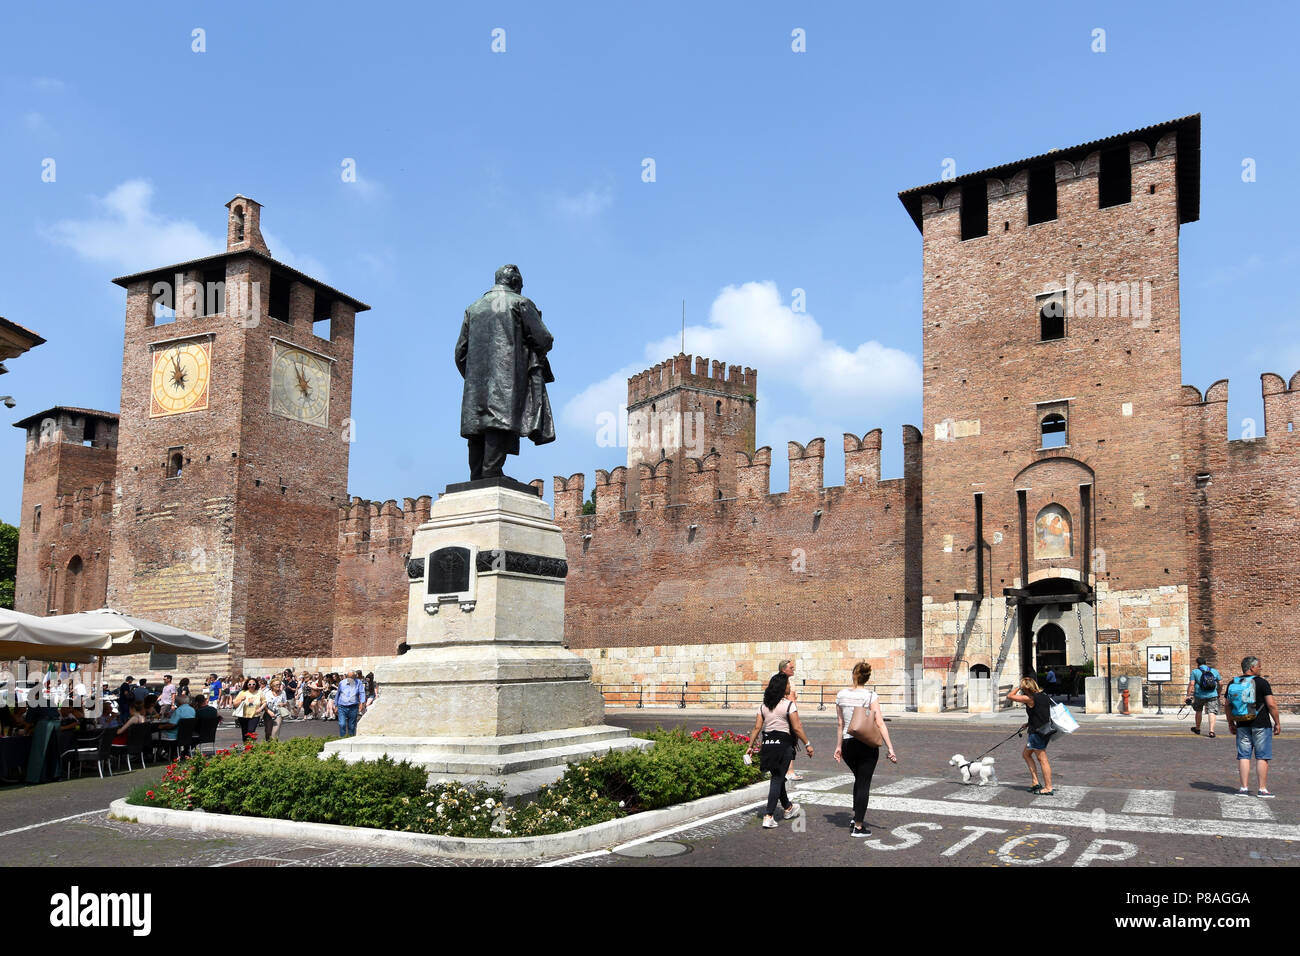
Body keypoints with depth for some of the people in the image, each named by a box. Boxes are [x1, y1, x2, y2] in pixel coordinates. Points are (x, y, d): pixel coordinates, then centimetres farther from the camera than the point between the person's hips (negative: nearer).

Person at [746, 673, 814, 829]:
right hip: (783, 744, -6)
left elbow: (757, 727, 3)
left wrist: (751, 746, 7)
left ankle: (788, 808, 39)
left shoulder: (764, 706, 6)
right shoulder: (789, 704, -10)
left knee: (778, 777, 20)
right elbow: (797, 728, -12)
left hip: (767, 744, 6)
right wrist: (807, 744, -4)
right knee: (777, 779, -1)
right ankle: (769, 816, -6)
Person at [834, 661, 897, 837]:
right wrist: (890, 748, -14)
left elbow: (841, 724, 8)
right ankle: (858, 826, 6)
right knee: (864, 783, 5)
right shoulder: (871, 696, -12)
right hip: (867, 744, -4)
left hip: (848, 744, 4)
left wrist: (839, 746, 16)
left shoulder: (841, 695, 0)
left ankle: (856, 817, 24)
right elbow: (880, 724, -16)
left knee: (859, 779, 25)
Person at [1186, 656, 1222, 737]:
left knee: (1198, 711, 18)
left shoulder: (1195, 672, 0)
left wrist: (1188, 695, -7)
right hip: (1212, 695, 1)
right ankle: (1211, 730, -15)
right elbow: (1220, 683, 12)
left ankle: (1197, 728, 32)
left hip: (1199, 696, -1)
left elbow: (1191, 684, -9)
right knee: (1212, 712, -1)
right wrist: (1218, 693, 26)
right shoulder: (1214, 671, 10)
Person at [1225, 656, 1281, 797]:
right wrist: (1277, 723, -3)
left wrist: (1230, 723, 18)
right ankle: (1262, 789, 3)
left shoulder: (1233, 684, 5)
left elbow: (1228, 705, 9)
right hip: (1261, 725, -4)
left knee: (1243, 756, 7)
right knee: (1262, 757, 2)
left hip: (1242, 726, 4)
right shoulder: (1261, 682, -9)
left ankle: (1244, 787, 6)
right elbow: (1271, 704, -12)